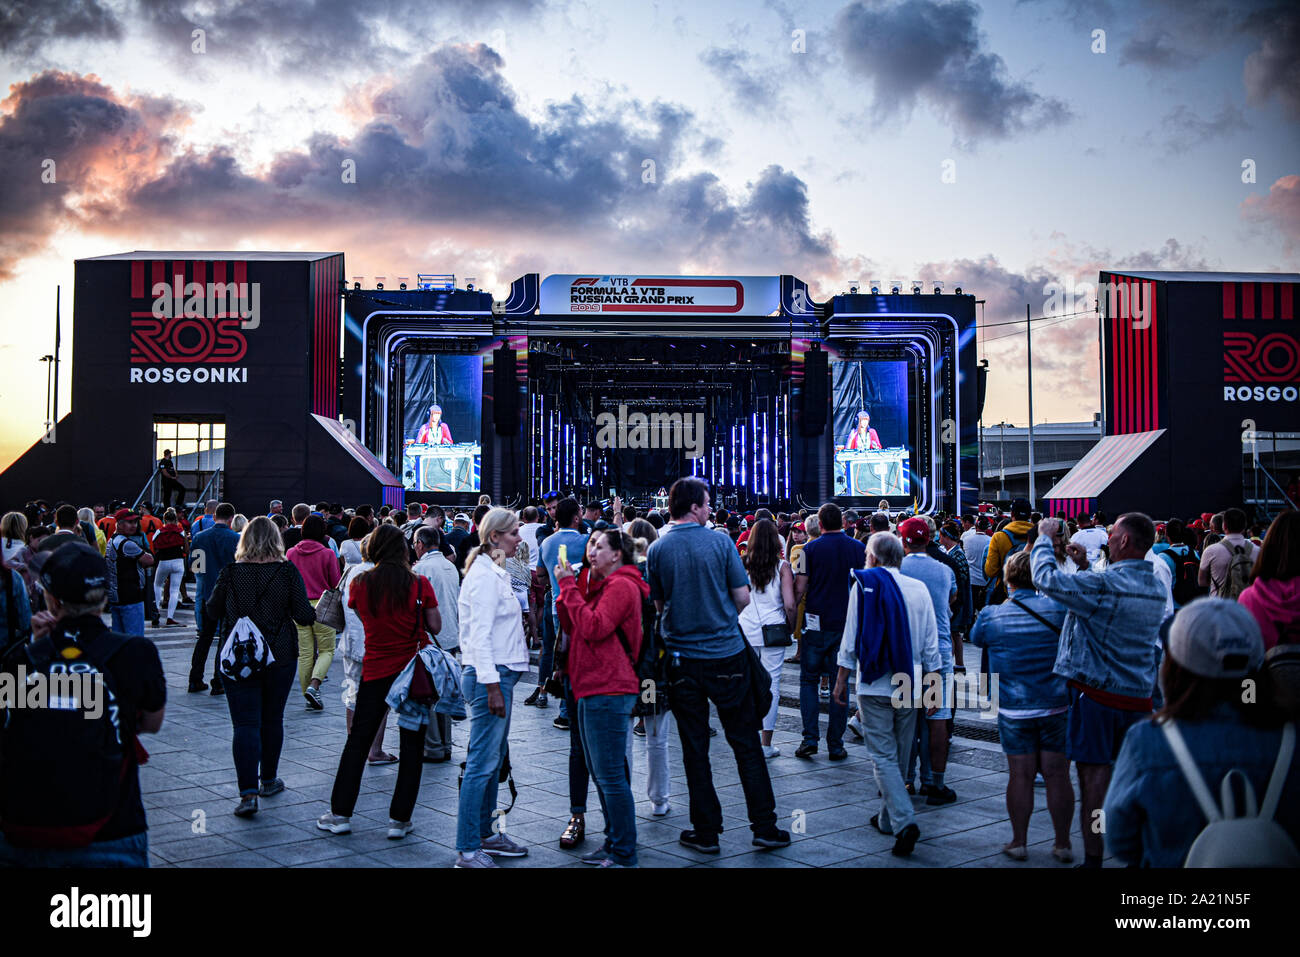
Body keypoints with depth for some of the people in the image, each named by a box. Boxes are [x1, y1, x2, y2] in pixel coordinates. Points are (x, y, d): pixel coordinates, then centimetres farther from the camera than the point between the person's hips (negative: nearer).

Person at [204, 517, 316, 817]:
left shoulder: (231, 572, -4)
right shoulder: (287, 571, -7)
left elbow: (211, 613, 3)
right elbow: (303, 615, -10)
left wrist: (206, 634, 24)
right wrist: (318, 611, 13)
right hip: (279, 657, 1)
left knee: (245, 724, -2)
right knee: (272, 719, 17)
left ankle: (248, 792, -13)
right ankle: (268, 780, 31)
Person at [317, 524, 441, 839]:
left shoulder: (360, 584, -3)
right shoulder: (419, 584, -9)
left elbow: (360, 616, 11)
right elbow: (436, 625, -4)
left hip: (375, 671, 1)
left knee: (357, 741, 12)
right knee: (411, 745, 7)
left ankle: (340, 813, 17)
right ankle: (399, 819, 9)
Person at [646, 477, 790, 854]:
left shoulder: (657, 549, -2)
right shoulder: (720, 542, -7)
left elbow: (658, 604, 7)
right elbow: (742, 596, -3)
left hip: (682, 659, 1)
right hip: (727, 654, -1)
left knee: (695, 748, 8)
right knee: (745, 743, 8)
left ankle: (706, 832, 13)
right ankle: (764, 826, 12)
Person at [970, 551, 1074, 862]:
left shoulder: (993, 615, -6)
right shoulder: (1058, 608, -6)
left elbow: (975, 637, 15)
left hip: (1014, 709, -1)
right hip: (1056, 706, 1)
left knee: (1020, 776, 6)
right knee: (1058, 775, 7)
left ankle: (1019, 842, 15)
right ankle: (1063, 844, 16)